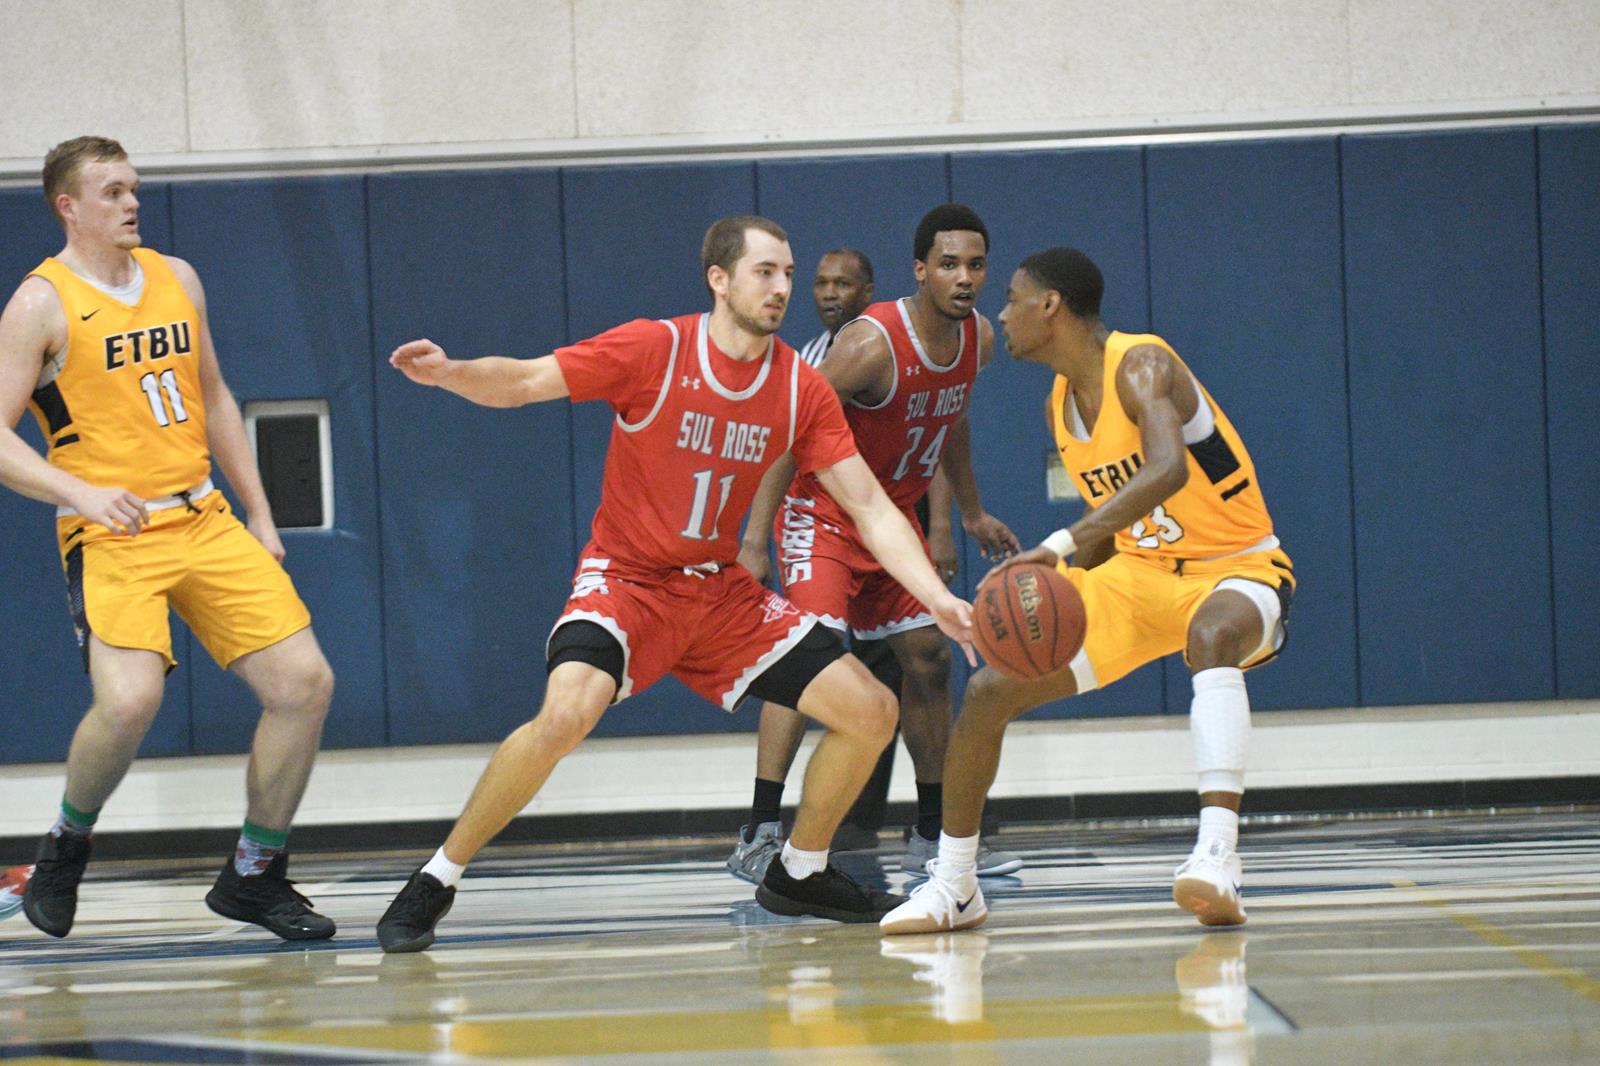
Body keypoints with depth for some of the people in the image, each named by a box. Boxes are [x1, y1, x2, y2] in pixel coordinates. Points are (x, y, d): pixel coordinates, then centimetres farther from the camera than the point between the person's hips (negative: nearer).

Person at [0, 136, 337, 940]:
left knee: (304, 682, -5)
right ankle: (66, 845, 2)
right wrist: (80, 492, -25)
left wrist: (258, 512, 18)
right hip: (110, 539, -6)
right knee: (129, 699, -28)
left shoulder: (175, 278, 13)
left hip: (204, 520, 6)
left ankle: (254, 875, 12)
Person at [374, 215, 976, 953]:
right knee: (567, 712, -33)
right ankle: (435, 883, -16)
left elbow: (871, 509, -2)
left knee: (870, 711, -3)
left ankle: (799, 874, 21)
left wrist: (936, 597, -16)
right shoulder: (653, 351, -13)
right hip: (625, 579, -5)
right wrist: (448, 372, -33)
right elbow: (521, 382, -11)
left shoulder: (803, 391, -2)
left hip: (721, 589, 5)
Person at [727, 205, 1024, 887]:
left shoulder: (979, 338, -4)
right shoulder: (872, 344, -28)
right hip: (823, 514, -8)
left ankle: (932, 834, 23)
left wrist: (972, 513, 24)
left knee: (928, 660, 11)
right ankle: (758, 837, -24)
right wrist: (755, 542, -29)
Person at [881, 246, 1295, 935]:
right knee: (989, 688, -3)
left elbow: (1168, 469, -43)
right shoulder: (1060, 405, 5)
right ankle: (952, 887, 13)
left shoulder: (1140, 364, -22)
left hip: (1237, 568, -8)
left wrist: (1061, 545, -52)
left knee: (1215, 634, -44)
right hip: (1137, 573, 8)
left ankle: (1217, 857, -52)